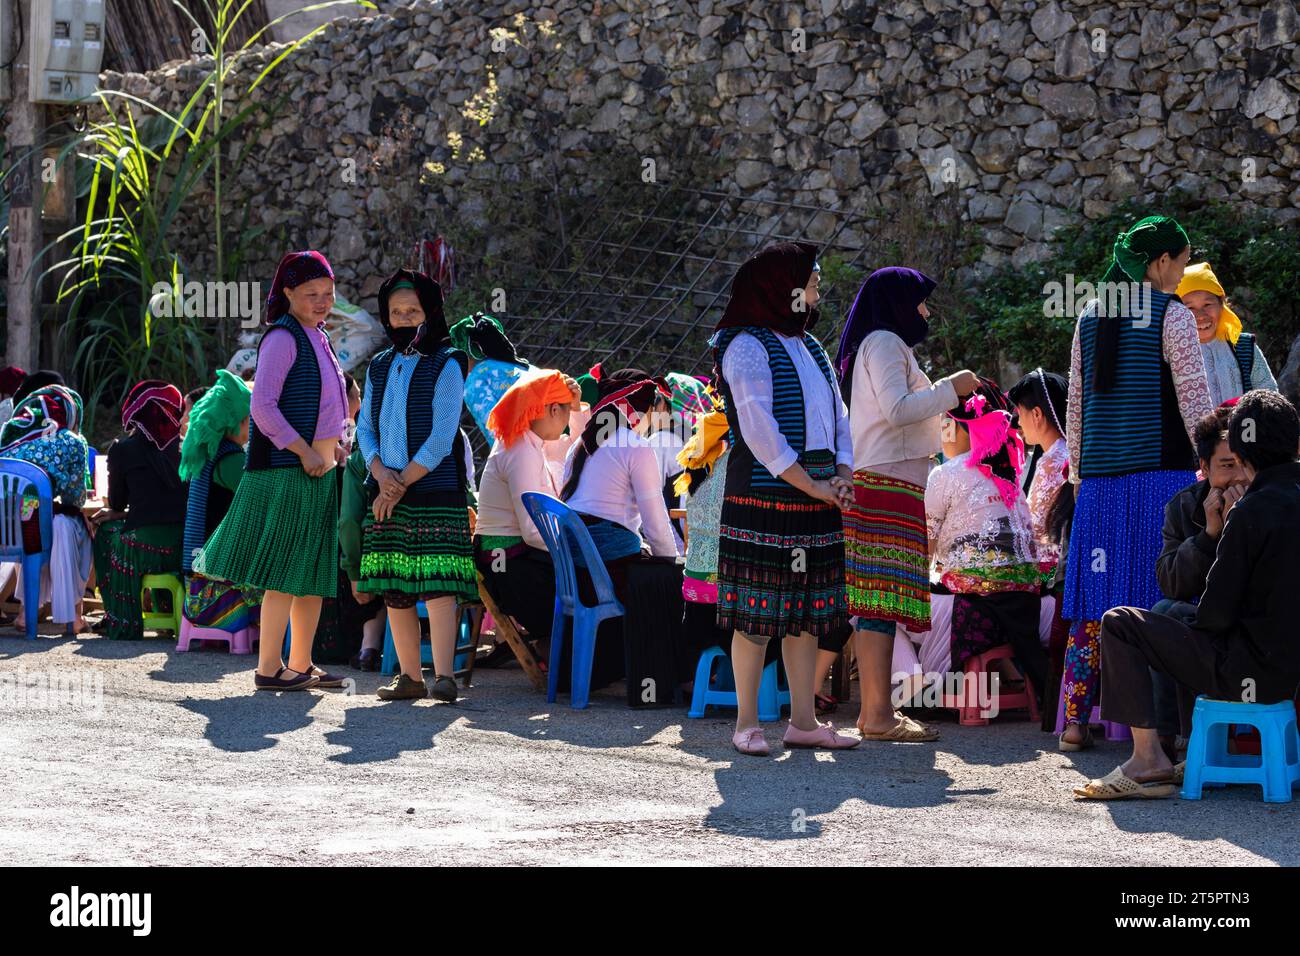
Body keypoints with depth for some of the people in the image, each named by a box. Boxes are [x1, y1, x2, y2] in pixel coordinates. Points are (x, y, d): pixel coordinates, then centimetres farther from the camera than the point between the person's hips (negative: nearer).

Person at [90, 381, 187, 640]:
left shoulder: (123, 449, 1)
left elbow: (116, 503, 12)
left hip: (145, 548, -4)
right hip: (185, 547, 4)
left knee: (106, 529, 26)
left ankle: (123, 623, 27)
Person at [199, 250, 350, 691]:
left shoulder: (318, 338, 17)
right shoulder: (283, 337, -11)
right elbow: (263, 406, -18)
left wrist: (331, 444, 10)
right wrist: (304, 451, -19)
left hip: (319, 471, 9)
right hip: (286, 469, -9)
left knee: (316, 571, 11)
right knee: (285, 571, -8)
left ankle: (301, 664, 19)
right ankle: (268, 668, -3)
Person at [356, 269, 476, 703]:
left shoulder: (445, 365, -1)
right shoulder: (380, 367, 16)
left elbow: (442, 436, -9)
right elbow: (365, 427, 11)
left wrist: (402, 482, -11)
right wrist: (380, 472, -8)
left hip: (434, 489, -6)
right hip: (387, 491, 6)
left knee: (437, 585, -13)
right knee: (393, 590, 5)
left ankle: (444, 675, -18)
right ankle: (410, 677, 11)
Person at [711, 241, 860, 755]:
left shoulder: (810, 347, 18)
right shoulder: (749, 346, -7)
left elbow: (837, 417, 16)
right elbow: (759, 430, -14)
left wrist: (841, 478, -1)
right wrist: (813, 485, -14)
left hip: (816, 499, 8)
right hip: (763, 496, -8)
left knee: (807, 613, 8)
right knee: (756, 614, -4)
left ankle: (803, 720, 12)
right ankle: (747, 723, 1)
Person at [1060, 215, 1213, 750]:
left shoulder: (1089, 319, 12)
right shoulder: (1172, 316, -5)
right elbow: (1194, 403, -8)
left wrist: (1078, 474, 21)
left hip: (1100, 478, 6)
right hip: (1162, 474, -5)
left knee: (1094, 603, 7)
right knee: (1159, 601, -4)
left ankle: (1074, 721, 6)